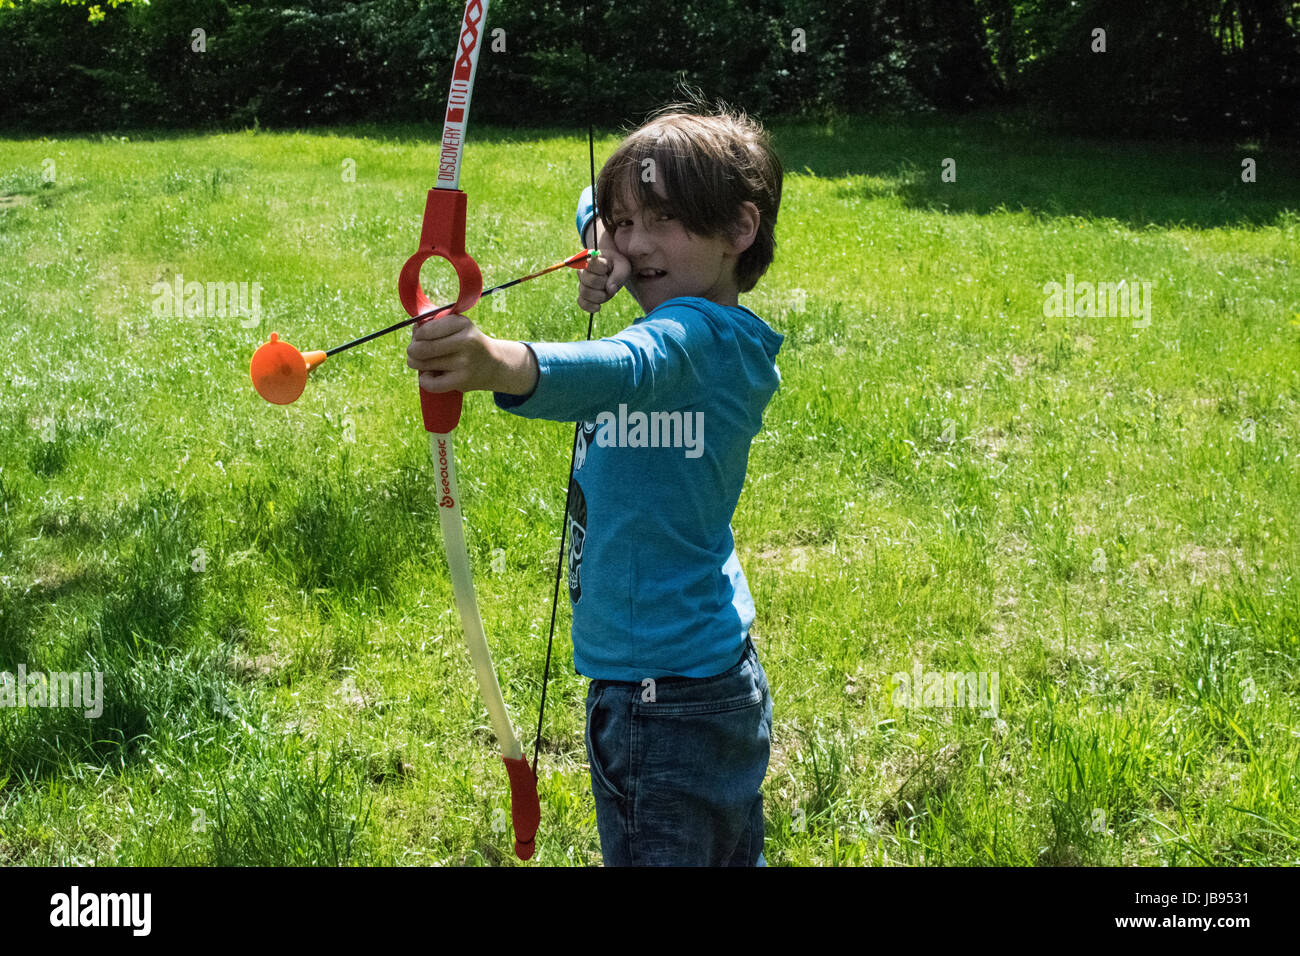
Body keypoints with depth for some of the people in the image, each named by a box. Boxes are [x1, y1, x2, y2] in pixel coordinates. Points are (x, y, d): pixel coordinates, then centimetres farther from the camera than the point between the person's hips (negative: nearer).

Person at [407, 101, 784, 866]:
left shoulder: (697, 337, -20)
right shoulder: (728, 341, 7)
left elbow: (621, 369, -44)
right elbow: (596, 202, 20)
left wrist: (500, 364, -61)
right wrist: (601, 239, -2)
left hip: (661, 699, -10)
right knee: (731, 854, 24)